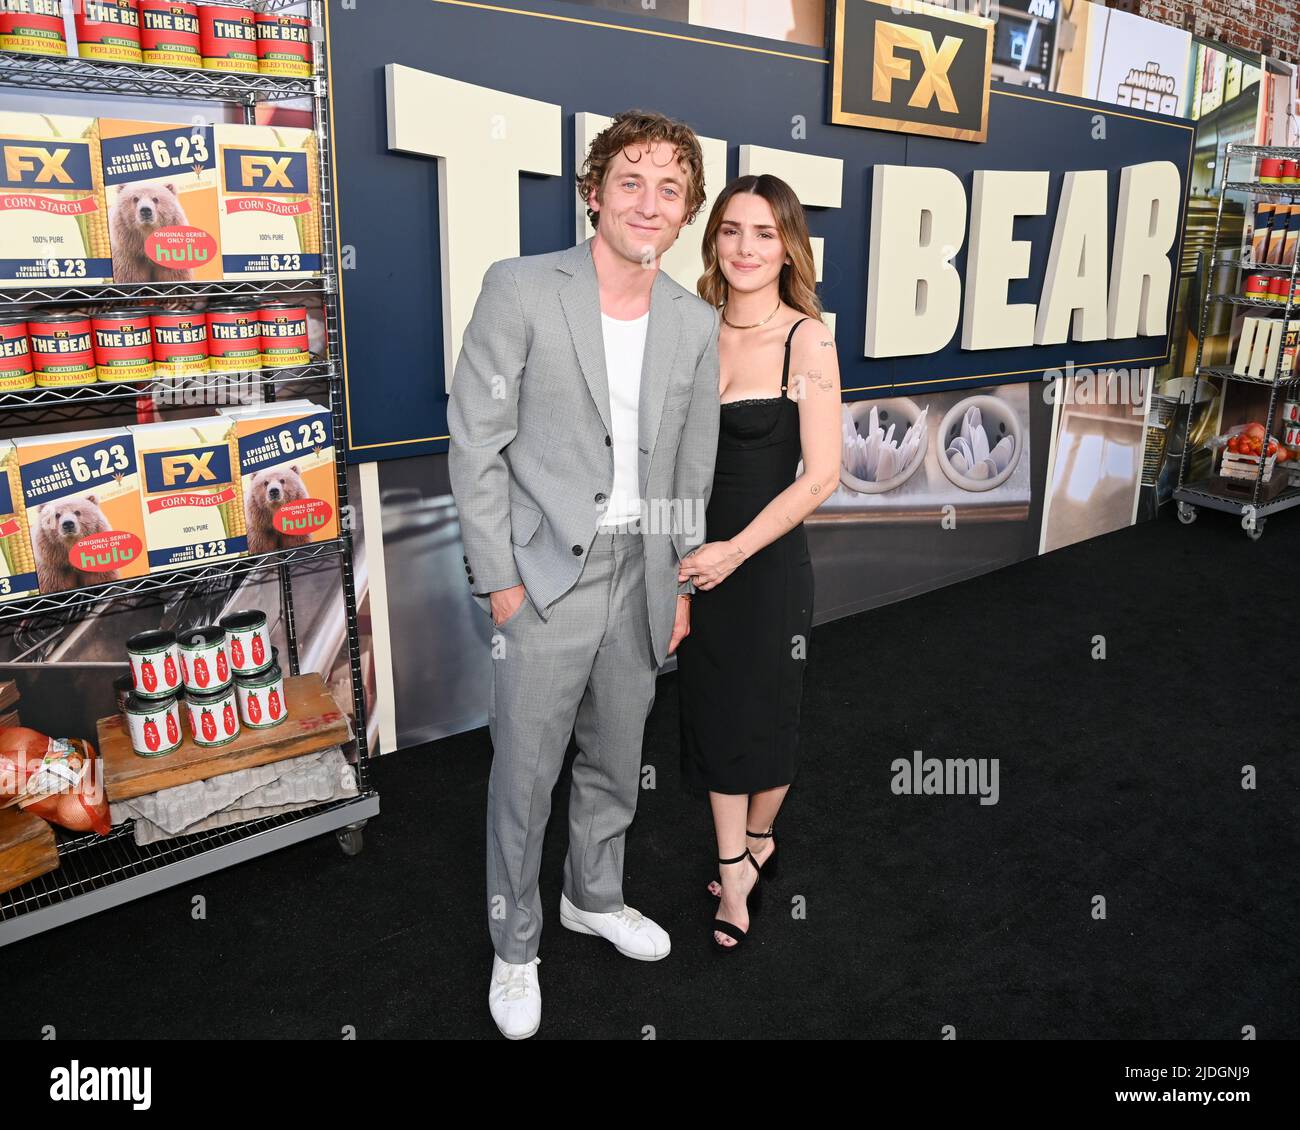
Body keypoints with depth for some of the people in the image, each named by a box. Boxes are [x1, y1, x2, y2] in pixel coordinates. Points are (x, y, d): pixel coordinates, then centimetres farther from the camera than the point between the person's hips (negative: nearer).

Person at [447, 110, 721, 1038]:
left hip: (641, 578, 5)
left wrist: (683, 583, 11)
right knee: (526, 775, 6)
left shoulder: (699, 324, 4)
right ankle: (516, 945, 29)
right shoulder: (521, 289, -9)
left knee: (616, 762, 20)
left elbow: (693, 472, 11)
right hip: (545, 577, -4)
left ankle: (595, 896, 45)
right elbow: (475, 447, -9)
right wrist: (500, 579, -12)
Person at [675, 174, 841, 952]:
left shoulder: (806, 338, -12)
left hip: (768, 560, -4)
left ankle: (756, 844, 41)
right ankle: (736, 874, 30)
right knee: (713, 713, 12)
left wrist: (736, 550, -15)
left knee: (764, 714, 13)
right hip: (699, 557, 5)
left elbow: (822, 476, -15)